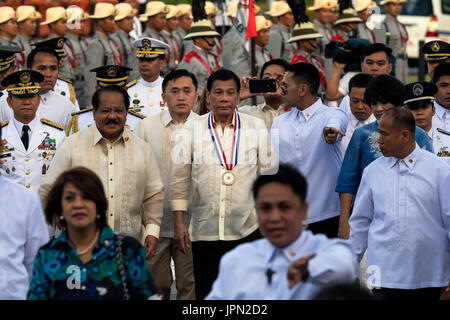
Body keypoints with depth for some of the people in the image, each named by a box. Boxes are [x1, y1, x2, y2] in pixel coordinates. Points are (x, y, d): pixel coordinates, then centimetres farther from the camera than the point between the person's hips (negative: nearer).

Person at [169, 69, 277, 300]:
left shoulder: (256, 128, 4)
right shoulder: (192, 130, 3)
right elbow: (179, 179, 5)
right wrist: (178, 222, 0)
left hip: (248, 230, 0)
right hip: (205, 231, 0)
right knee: (206, 292, 4)